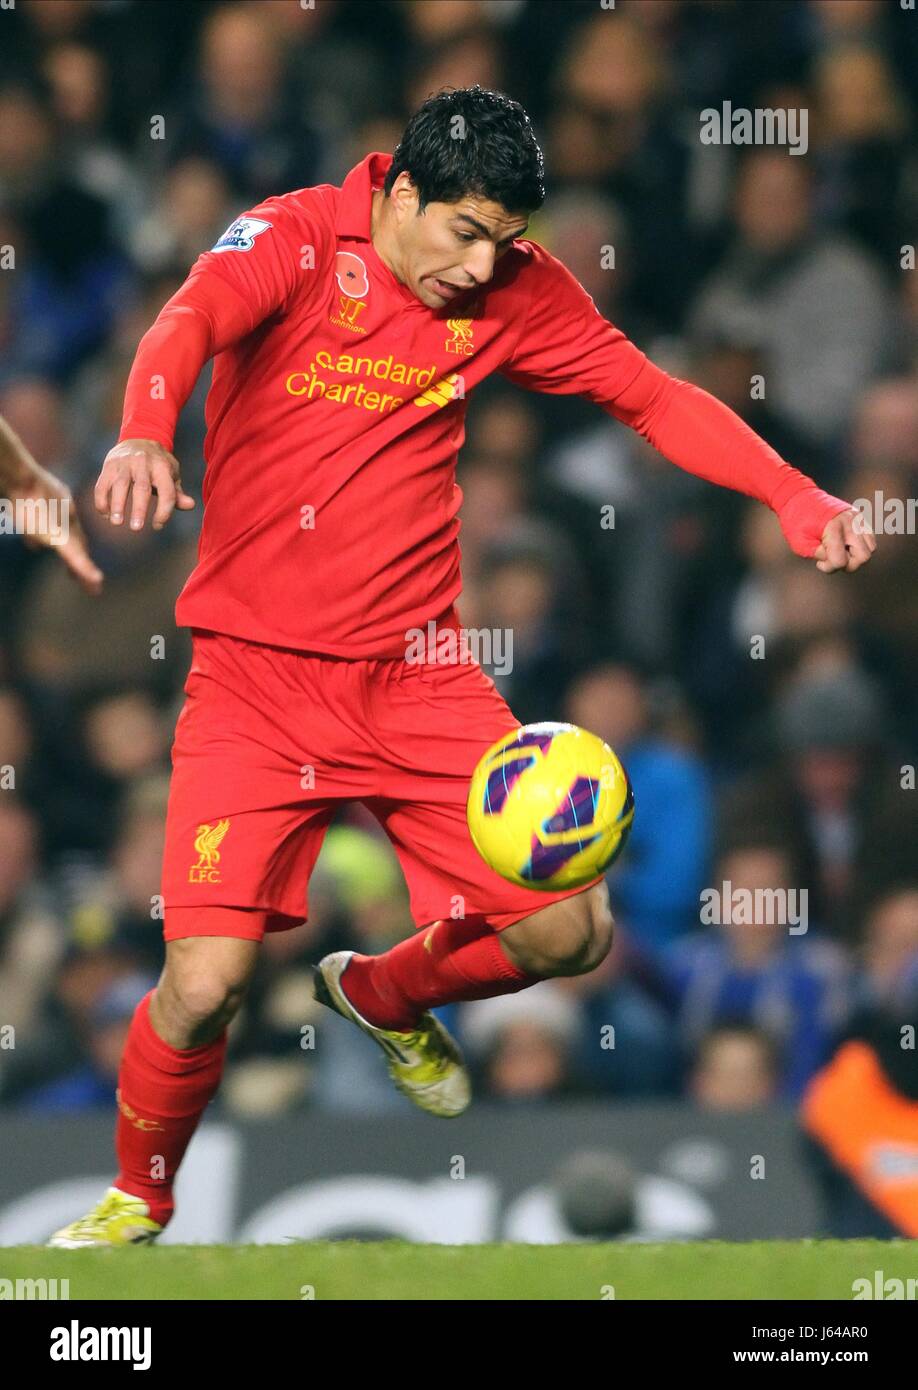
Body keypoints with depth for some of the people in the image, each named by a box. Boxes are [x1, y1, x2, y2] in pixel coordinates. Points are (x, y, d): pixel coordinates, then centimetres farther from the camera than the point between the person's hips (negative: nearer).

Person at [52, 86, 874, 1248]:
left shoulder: (514, 291, 4)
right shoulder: (295, 239, -10)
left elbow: (652, 398, 12)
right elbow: (188, 324, -28)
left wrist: (794, 497, -3)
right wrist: (143, 437, -50)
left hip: (413, 669, 4)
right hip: (258, 673, -4)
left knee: (568, 934, -1)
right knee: (204, 985, -17)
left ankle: (384, 995, 33)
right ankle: (137, 1202, 13)